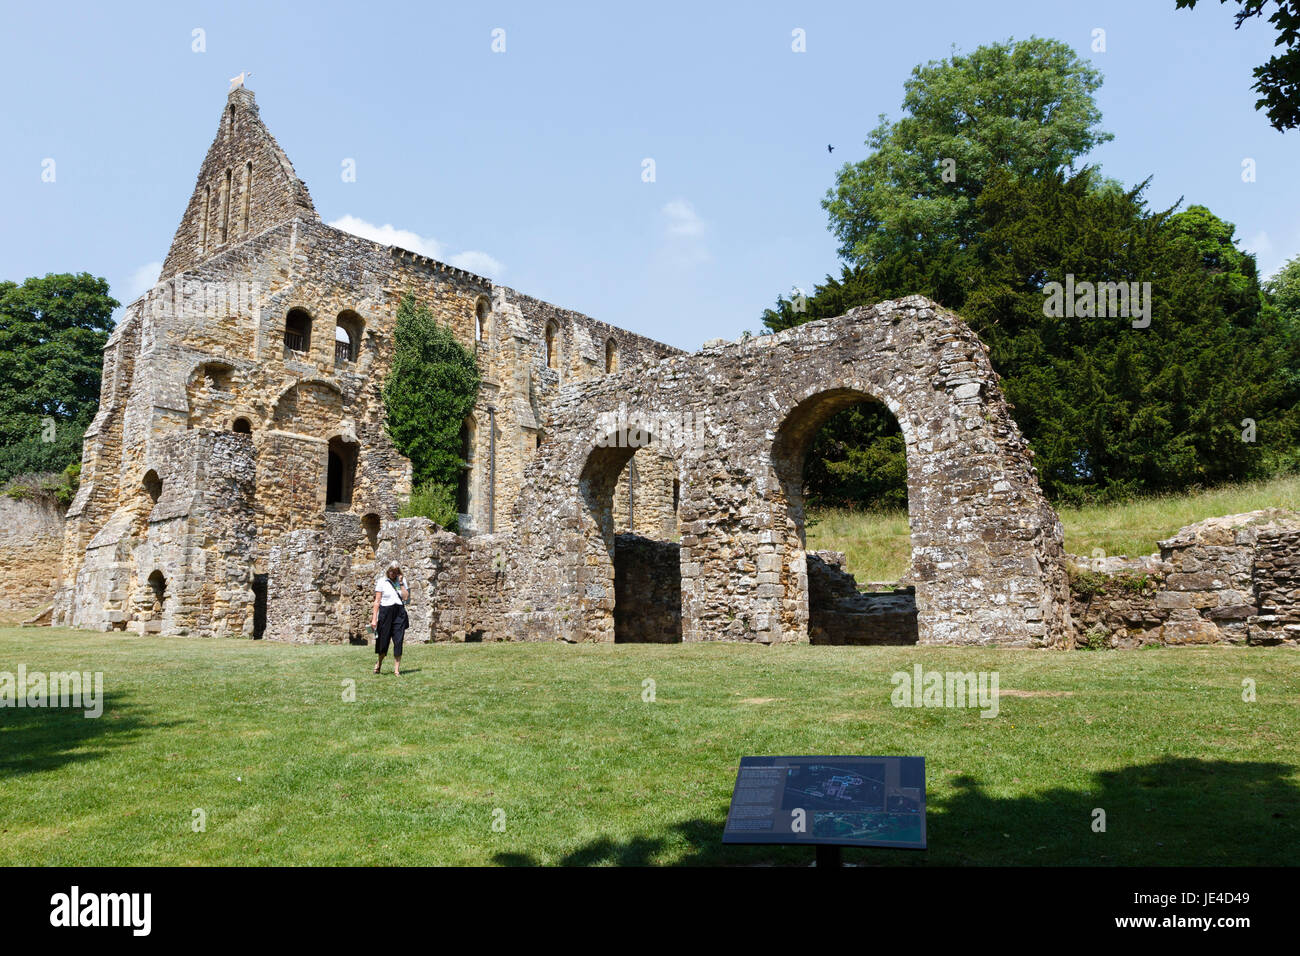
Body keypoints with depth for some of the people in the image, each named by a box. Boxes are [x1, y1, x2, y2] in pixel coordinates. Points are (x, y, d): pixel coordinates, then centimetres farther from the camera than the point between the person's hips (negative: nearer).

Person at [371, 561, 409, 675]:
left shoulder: (402, 581, 10)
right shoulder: (382, 581, 1)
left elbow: (406, 597, -1)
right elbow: (377, 601, -2)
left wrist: (401, 584, -6)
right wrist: (374, 618, -7)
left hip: (399, 613, 2)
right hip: (385, 613, -2)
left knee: (398, 641, -4)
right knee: (384, 640, 4)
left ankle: (396, 669, 1)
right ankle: (379, 662, 32)